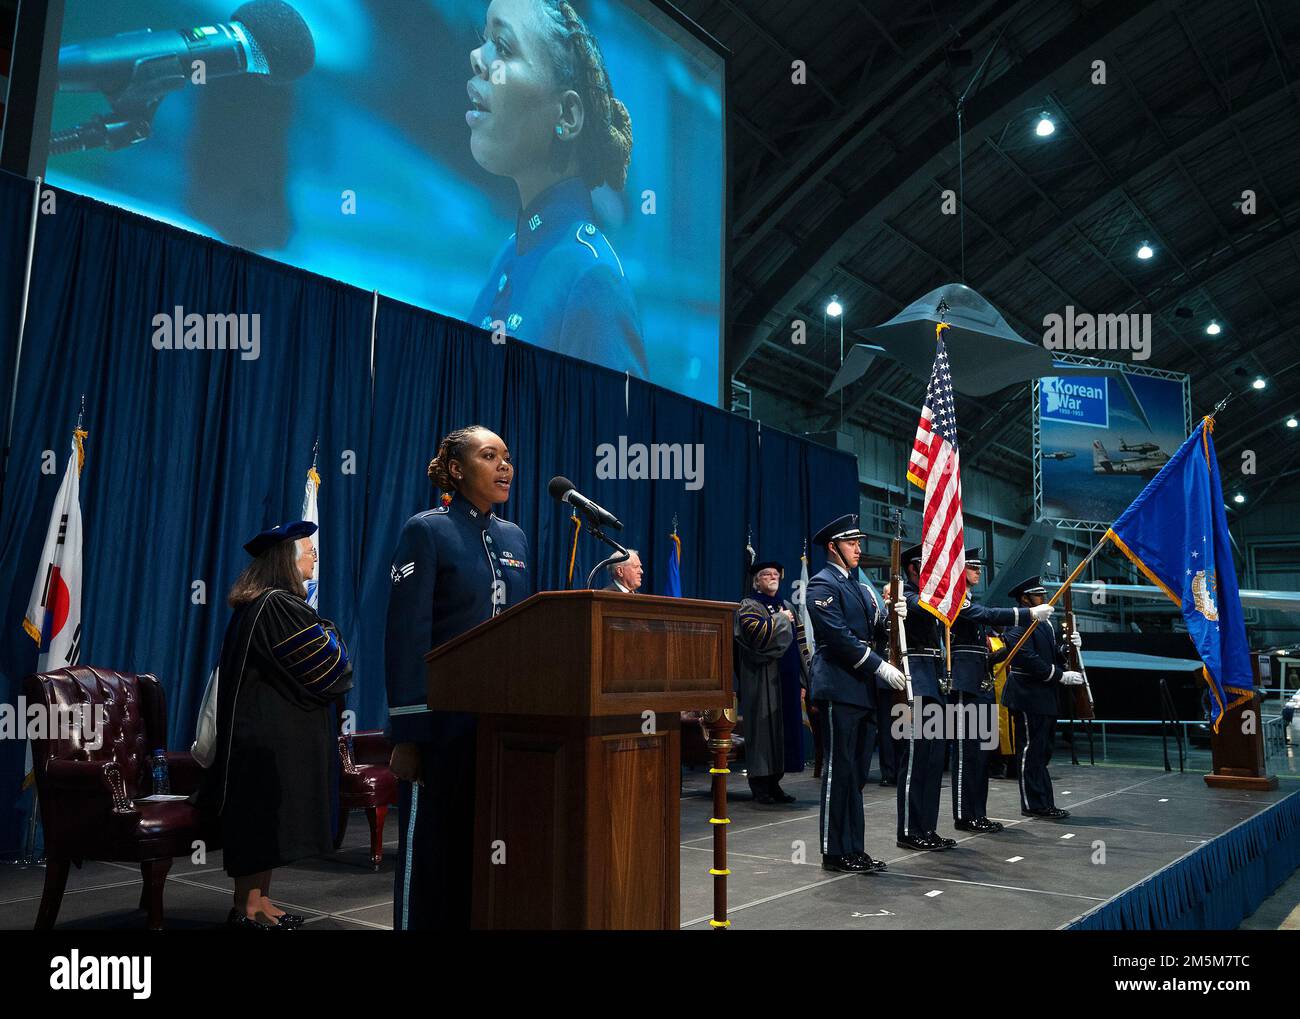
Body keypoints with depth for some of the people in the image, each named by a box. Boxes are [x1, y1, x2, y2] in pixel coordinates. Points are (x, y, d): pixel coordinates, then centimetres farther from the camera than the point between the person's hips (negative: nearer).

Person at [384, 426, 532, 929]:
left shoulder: (514, 537, 12)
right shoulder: (427, 530, -7)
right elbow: (406, 637, -12)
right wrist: (406, 735, -16)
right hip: (443, 720, -6)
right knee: (432, 849, 4)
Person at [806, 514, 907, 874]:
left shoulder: (858, 587, 21)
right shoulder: (822, 584, -7)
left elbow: (872, 632, 17)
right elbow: (840, 636, -17)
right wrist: (881, 667, -18)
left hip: (862, 691, 9)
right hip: (839, 690, -9)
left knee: (856, 773, 11)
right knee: (840, 771, -4)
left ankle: (854, 849, 18)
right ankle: (835, 852, 4)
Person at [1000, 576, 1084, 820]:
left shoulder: (1045, 623, 18)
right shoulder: (1017, 625, -14)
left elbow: (1053, 654, 18)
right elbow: (1028, 659, -22)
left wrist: (1070, 645, -2)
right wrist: (1062, 676, -21)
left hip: (1045, 698, 10)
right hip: (1027, 697, -10)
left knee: (1041, 751, 14)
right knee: (1032, 750, -4)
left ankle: (1043, 803, 22)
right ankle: (1035, 804, 2)